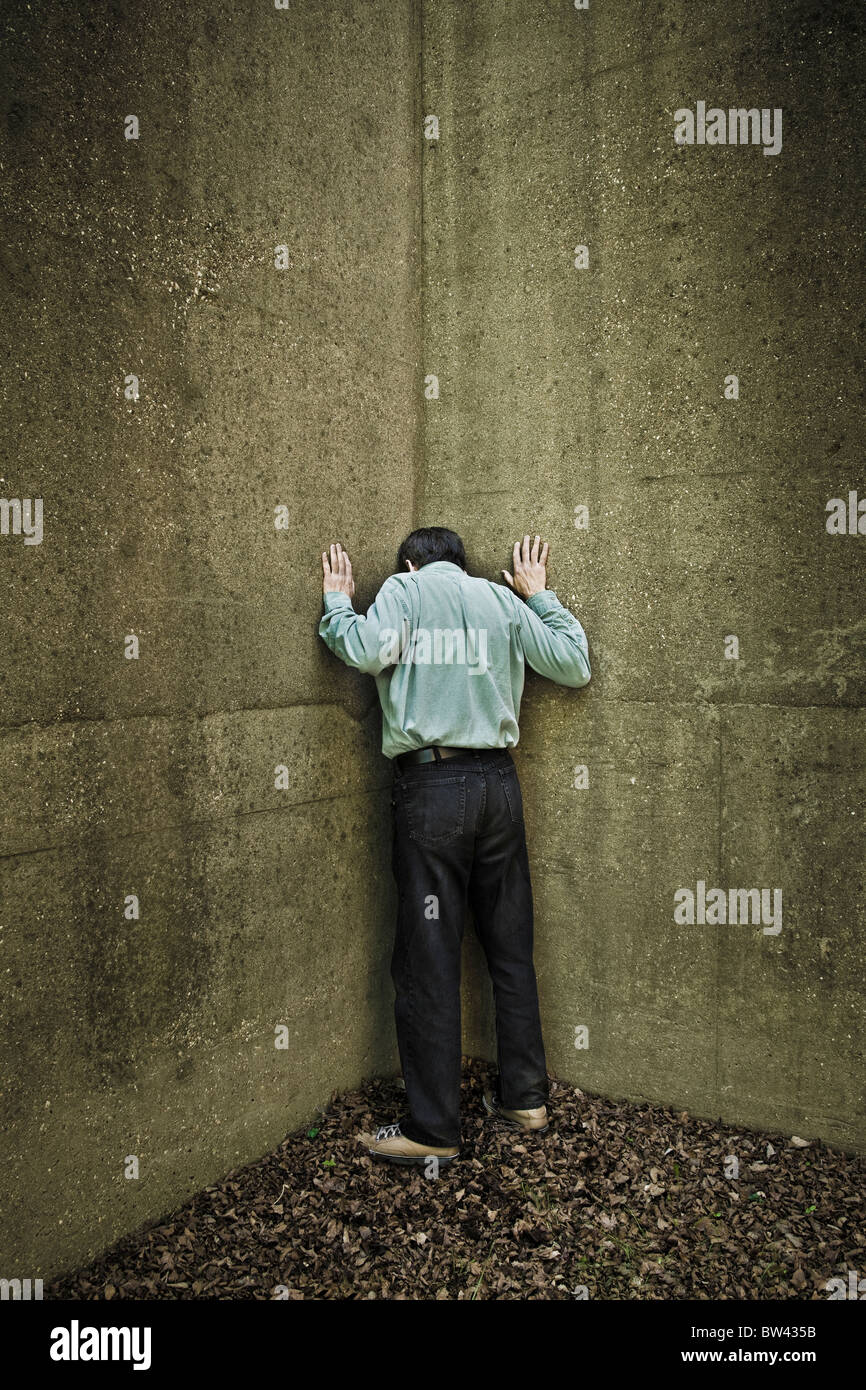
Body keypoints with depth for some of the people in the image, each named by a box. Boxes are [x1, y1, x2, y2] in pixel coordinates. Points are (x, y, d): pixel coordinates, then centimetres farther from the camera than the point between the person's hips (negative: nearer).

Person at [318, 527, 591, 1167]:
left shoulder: (401, 590, 3)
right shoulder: (502, 598, 13)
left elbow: (367, 650, -15)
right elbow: (574, 664, 11)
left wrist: (338, 600, 4)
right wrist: (541, 595, 24)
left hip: (431, 785, -4)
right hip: (499, 782, 5)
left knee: (428, 959, 1)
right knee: (512, 948, 14)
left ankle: (434, 1127, 8)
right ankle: (525, 1096, 25)